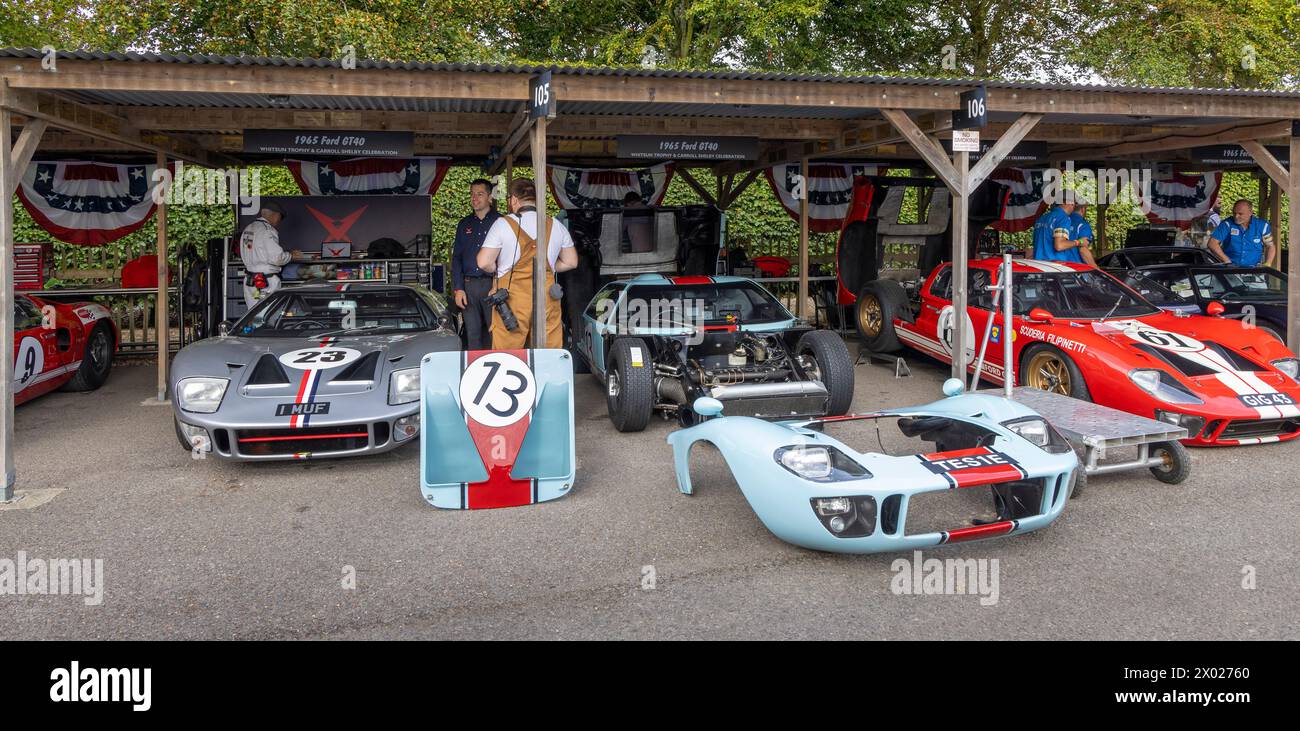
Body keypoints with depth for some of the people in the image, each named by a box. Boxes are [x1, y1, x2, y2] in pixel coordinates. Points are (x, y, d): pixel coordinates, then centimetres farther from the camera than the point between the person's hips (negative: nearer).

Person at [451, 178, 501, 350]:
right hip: (469, 286, 4)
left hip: (493, 285, -4)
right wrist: (458, 289, 4)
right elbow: (456, 258, 15)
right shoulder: (464, 225, 17)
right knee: (472, 335, 5)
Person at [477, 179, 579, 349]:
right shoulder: (556, 226, 7)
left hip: (512, 299, -3)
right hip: (546, 299, 3)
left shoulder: (503, 224, -4)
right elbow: (571, 262, 15)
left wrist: (500, 269, 11)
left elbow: (484, 263, -8)